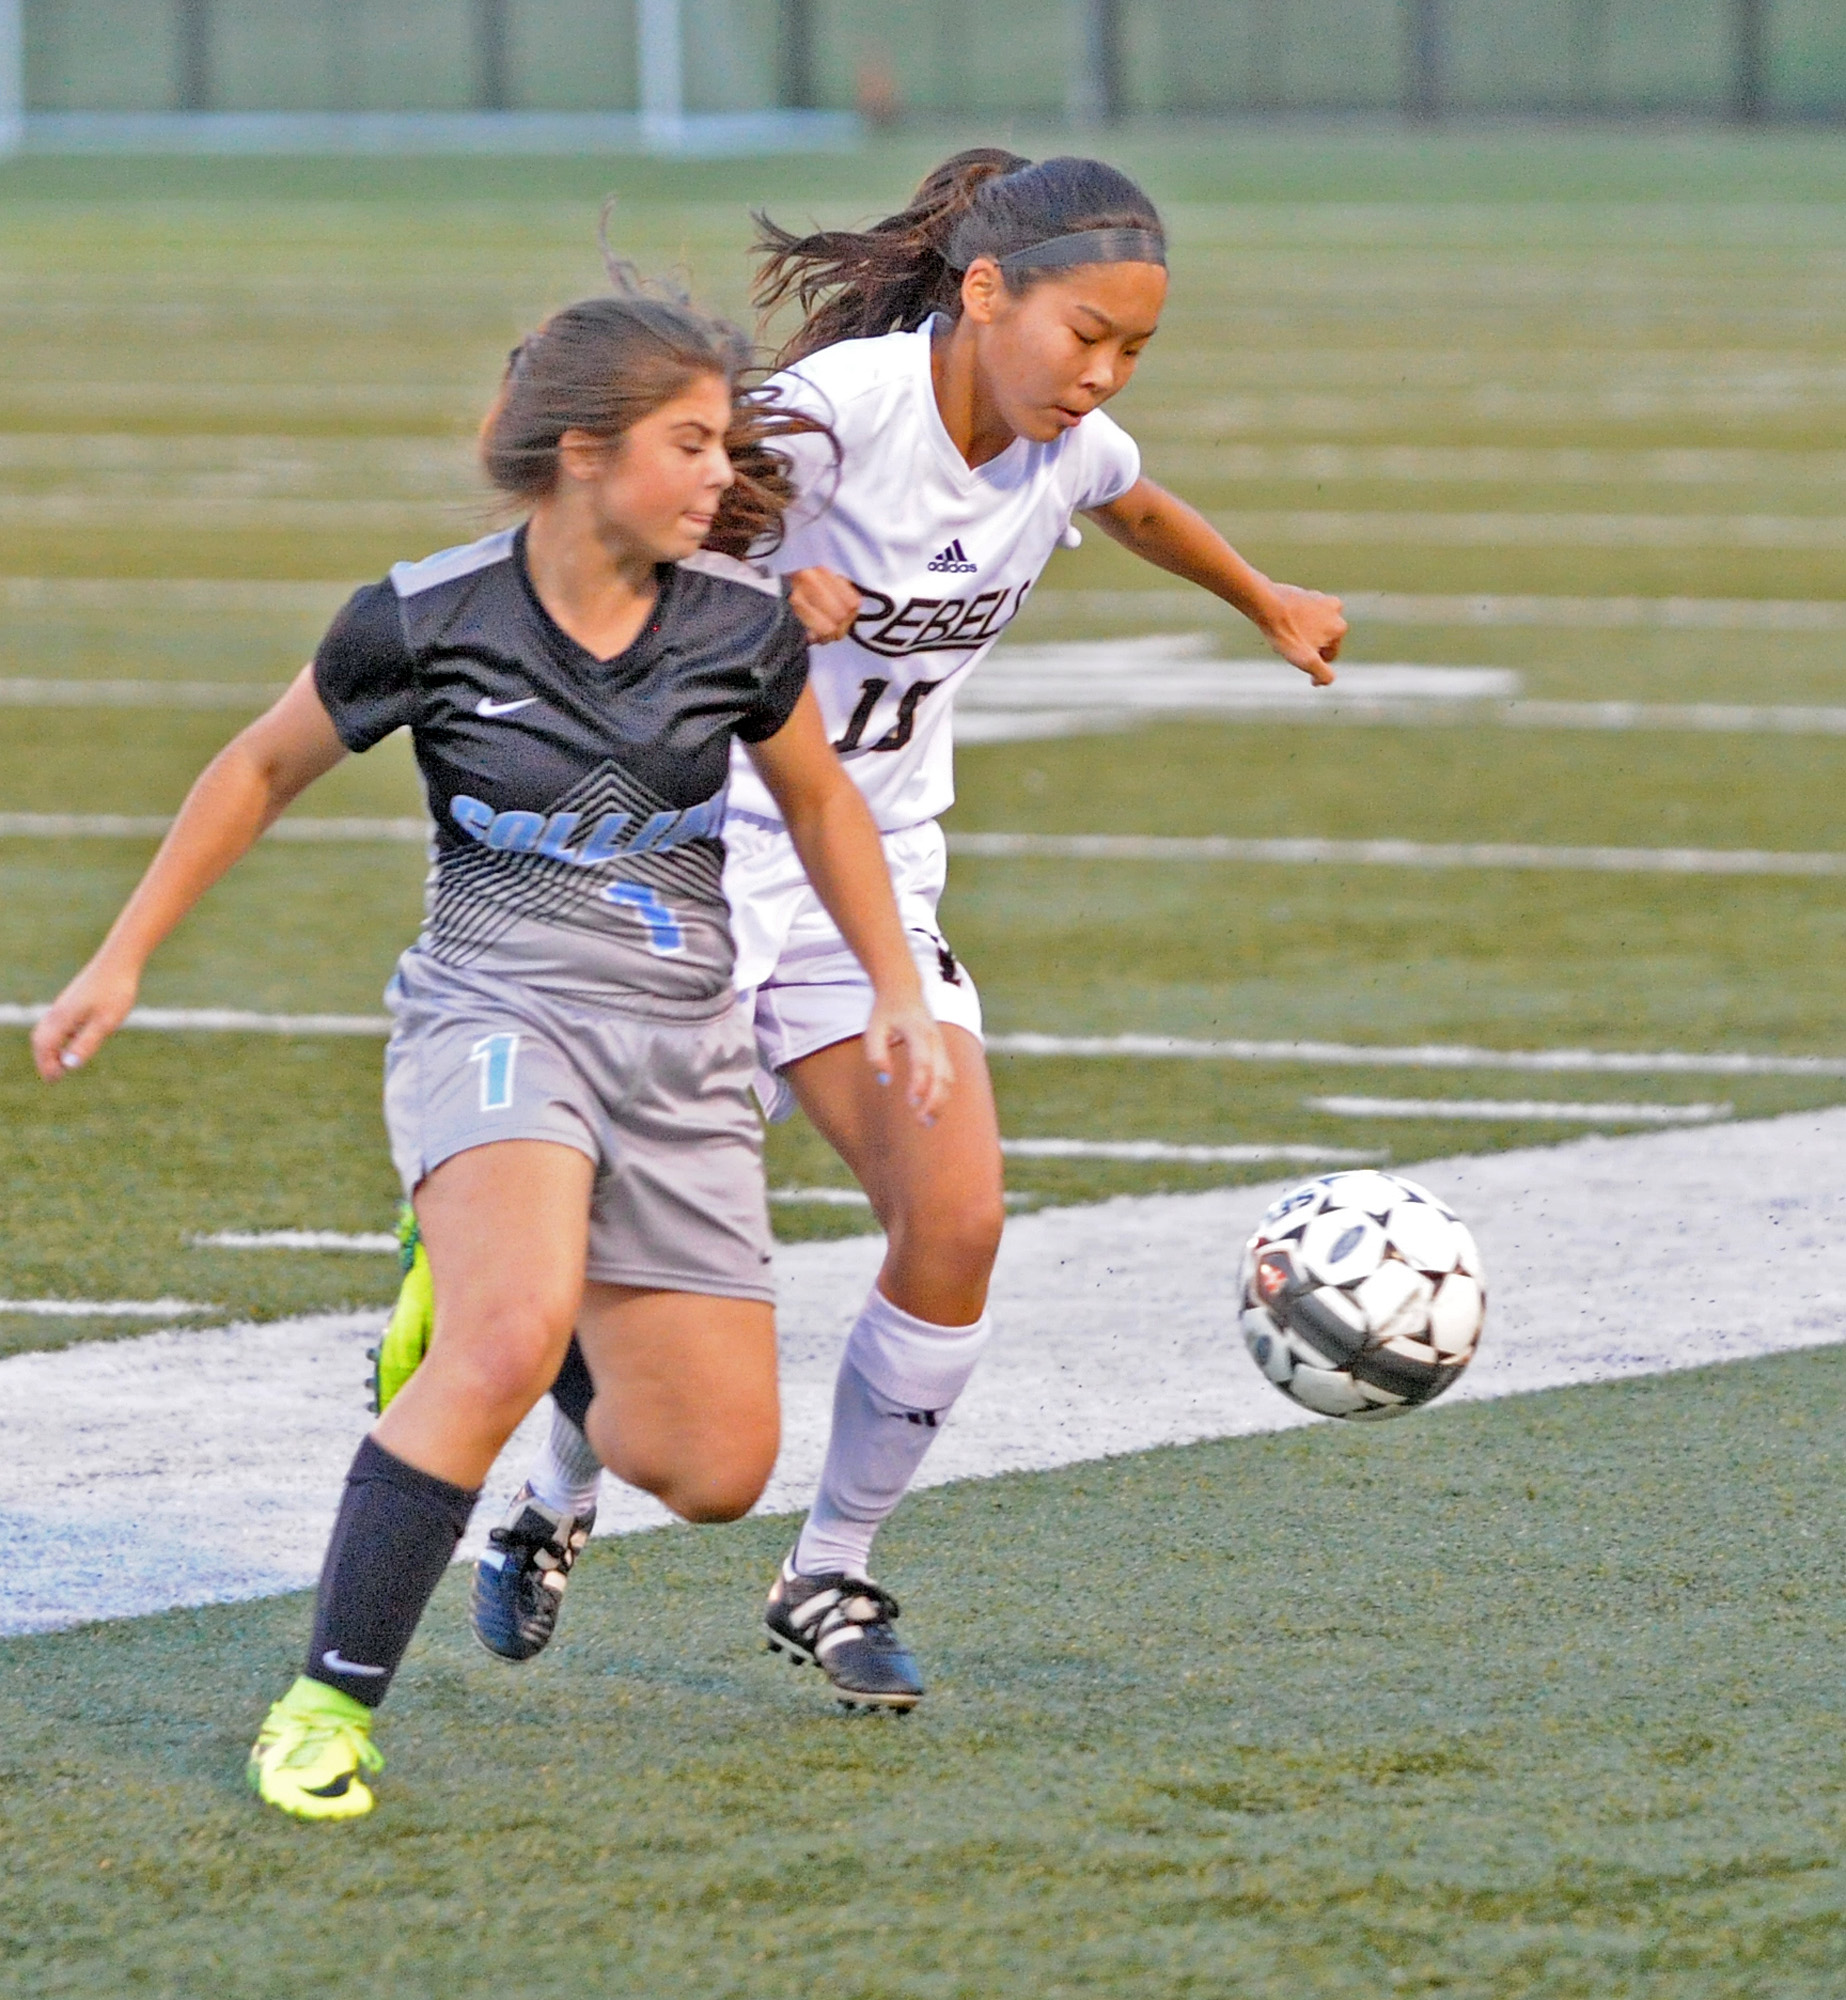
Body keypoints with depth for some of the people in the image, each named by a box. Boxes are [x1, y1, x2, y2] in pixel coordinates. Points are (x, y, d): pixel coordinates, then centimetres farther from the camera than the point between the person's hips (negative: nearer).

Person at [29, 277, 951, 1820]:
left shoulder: (742, 626, -2)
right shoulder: (429, 621, -9)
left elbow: (818, 799, 18)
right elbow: (265, 770, 7)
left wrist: (898, 990, 16)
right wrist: (121, 962, 9)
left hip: (684, 1054, 4)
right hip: (496, 1014, -4)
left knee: (718, 1474, 1)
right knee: (507, 1341, -34)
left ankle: (586, 1375, 37)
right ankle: (330, 1703, -26)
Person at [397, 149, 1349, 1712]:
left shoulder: (1068, 450, -1)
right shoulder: (842, 404, -22)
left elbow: (1137, 506, 24)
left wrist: (1273, 606, 40)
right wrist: (771, 591, -51)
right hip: (698, 862, -5)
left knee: (958, 1222, -12)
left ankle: (829, 1582, 6)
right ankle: (556, 1511, 29)